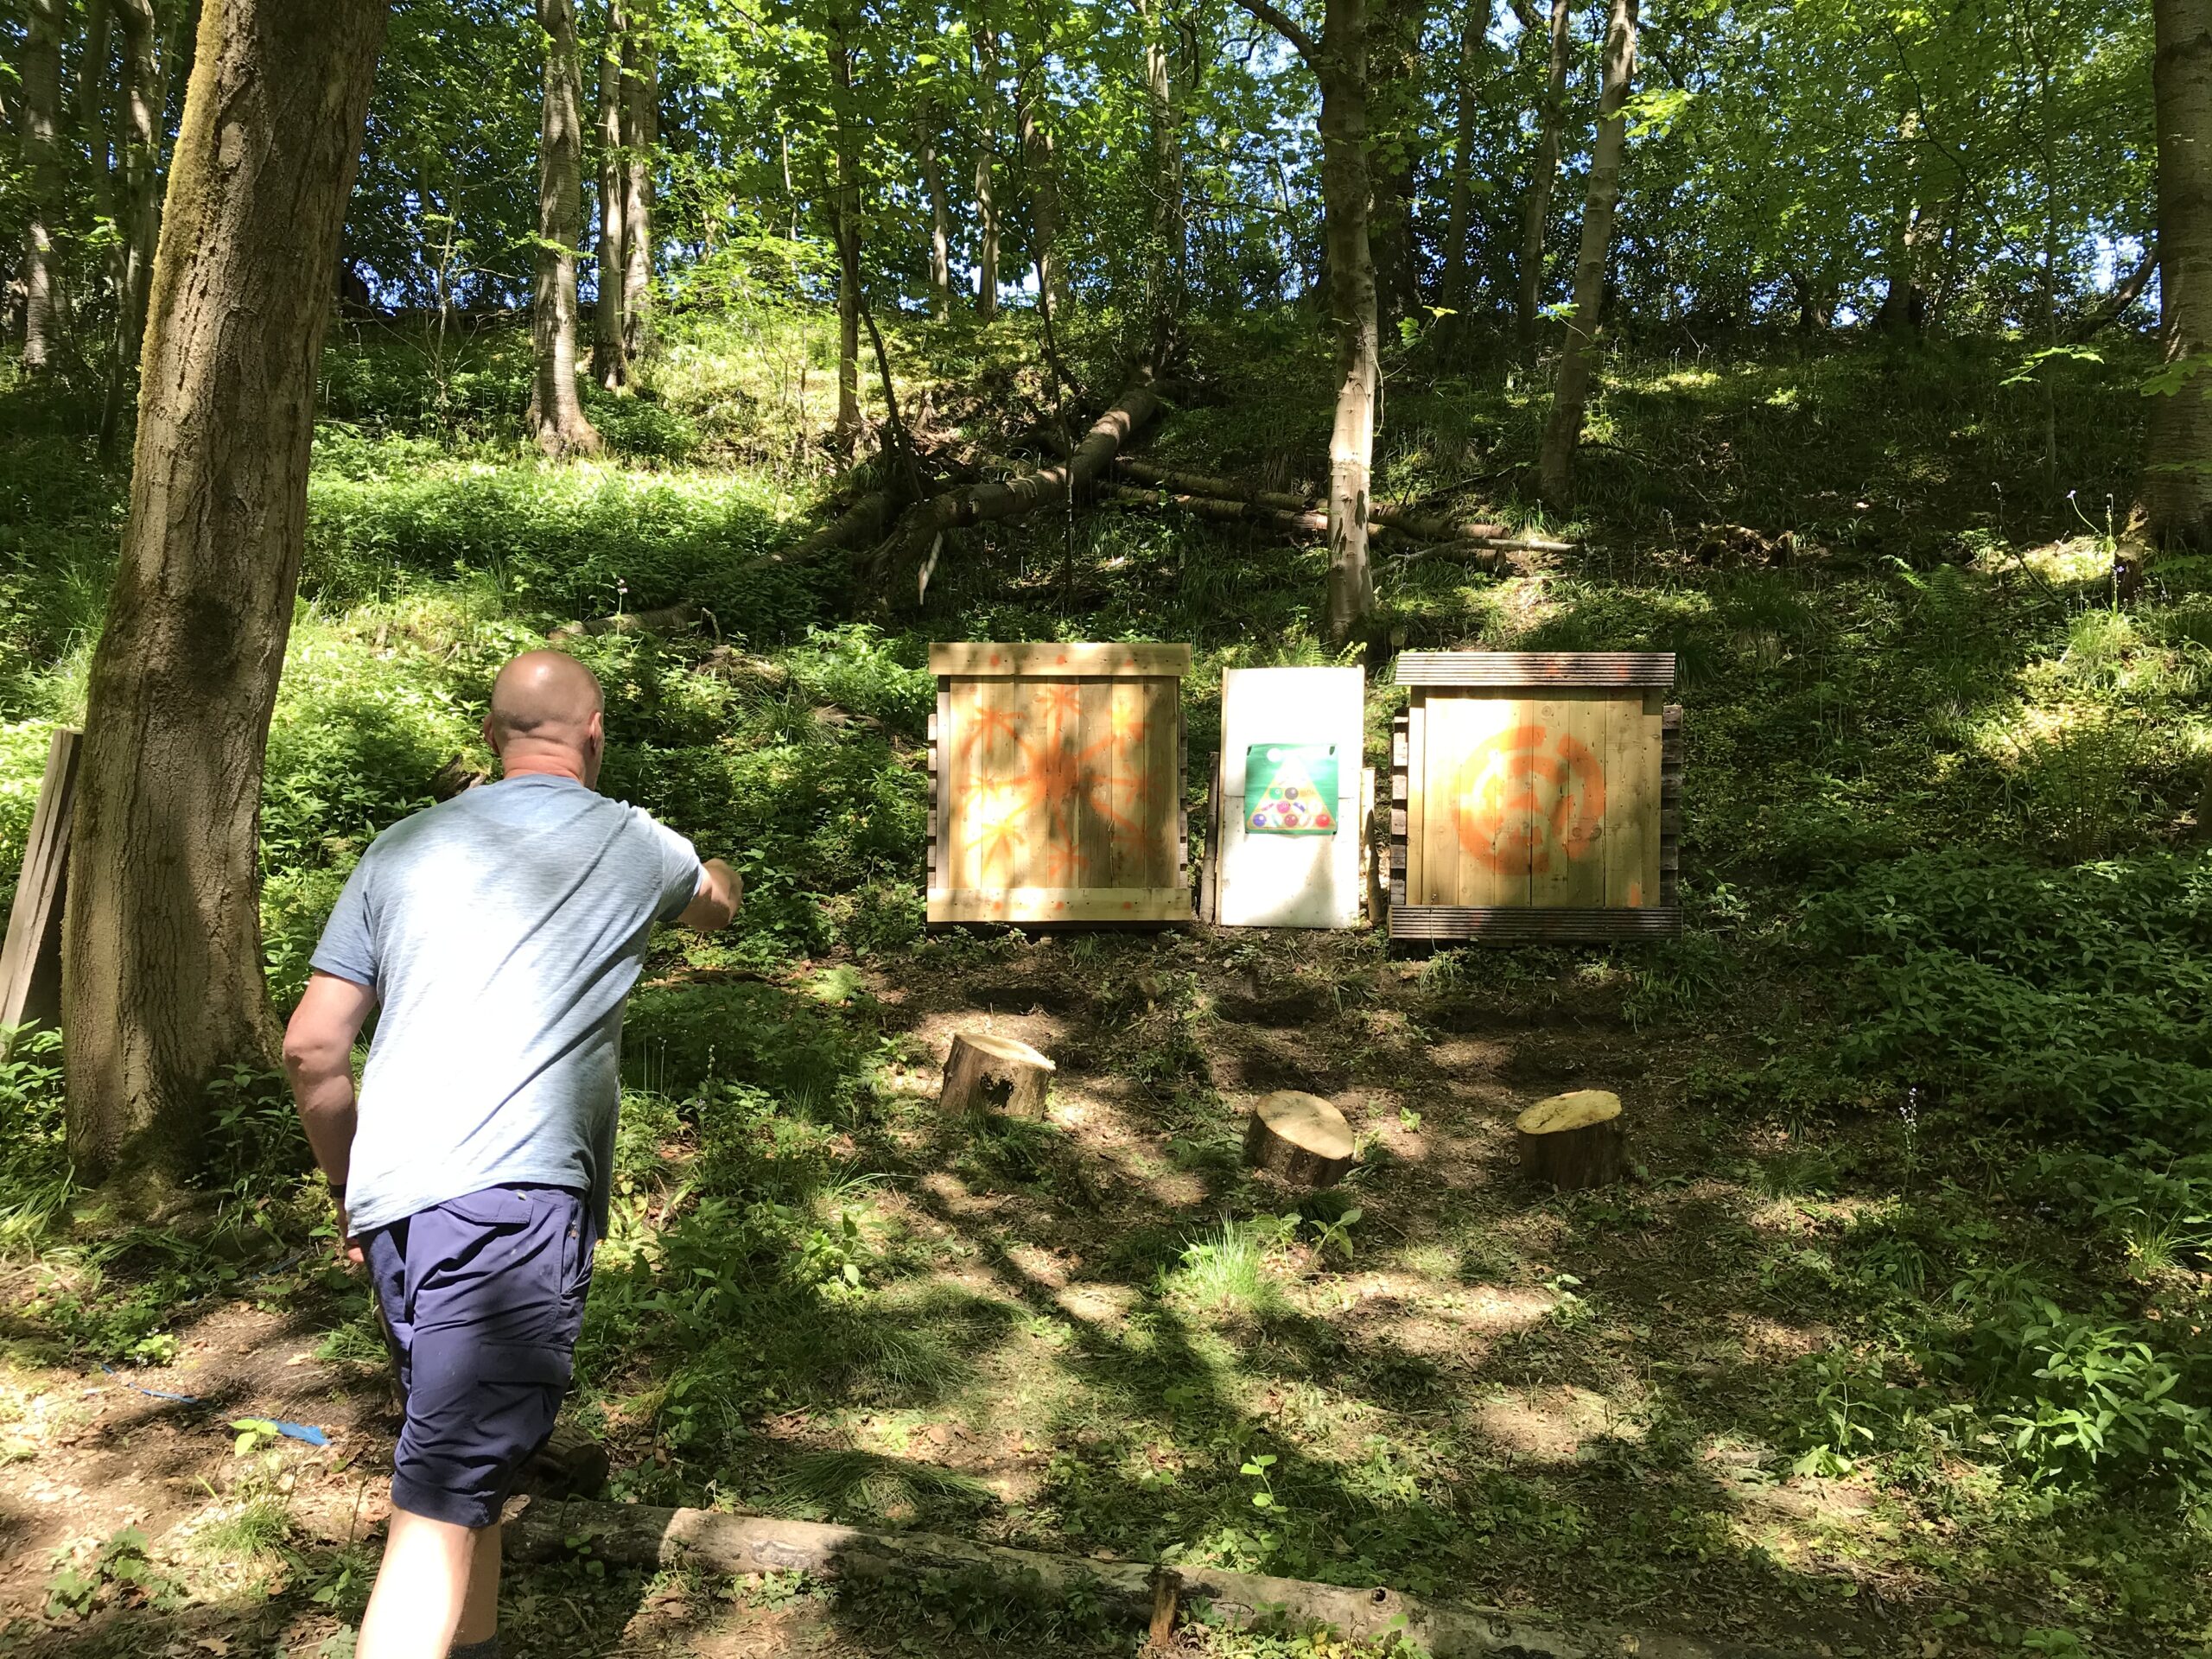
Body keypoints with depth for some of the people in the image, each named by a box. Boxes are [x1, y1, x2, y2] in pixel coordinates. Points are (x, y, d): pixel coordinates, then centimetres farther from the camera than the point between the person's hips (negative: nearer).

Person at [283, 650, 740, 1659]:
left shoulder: (403, 847, 14)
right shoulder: (631, 844, 6)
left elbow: (311, 1048, 11)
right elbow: (720, 902, 29)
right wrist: (710, 872, 52)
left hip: (390, 1203, 6)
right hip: (510, 1199, -5)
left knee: (466, 1466, 22)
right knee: (444, 1505, -6)